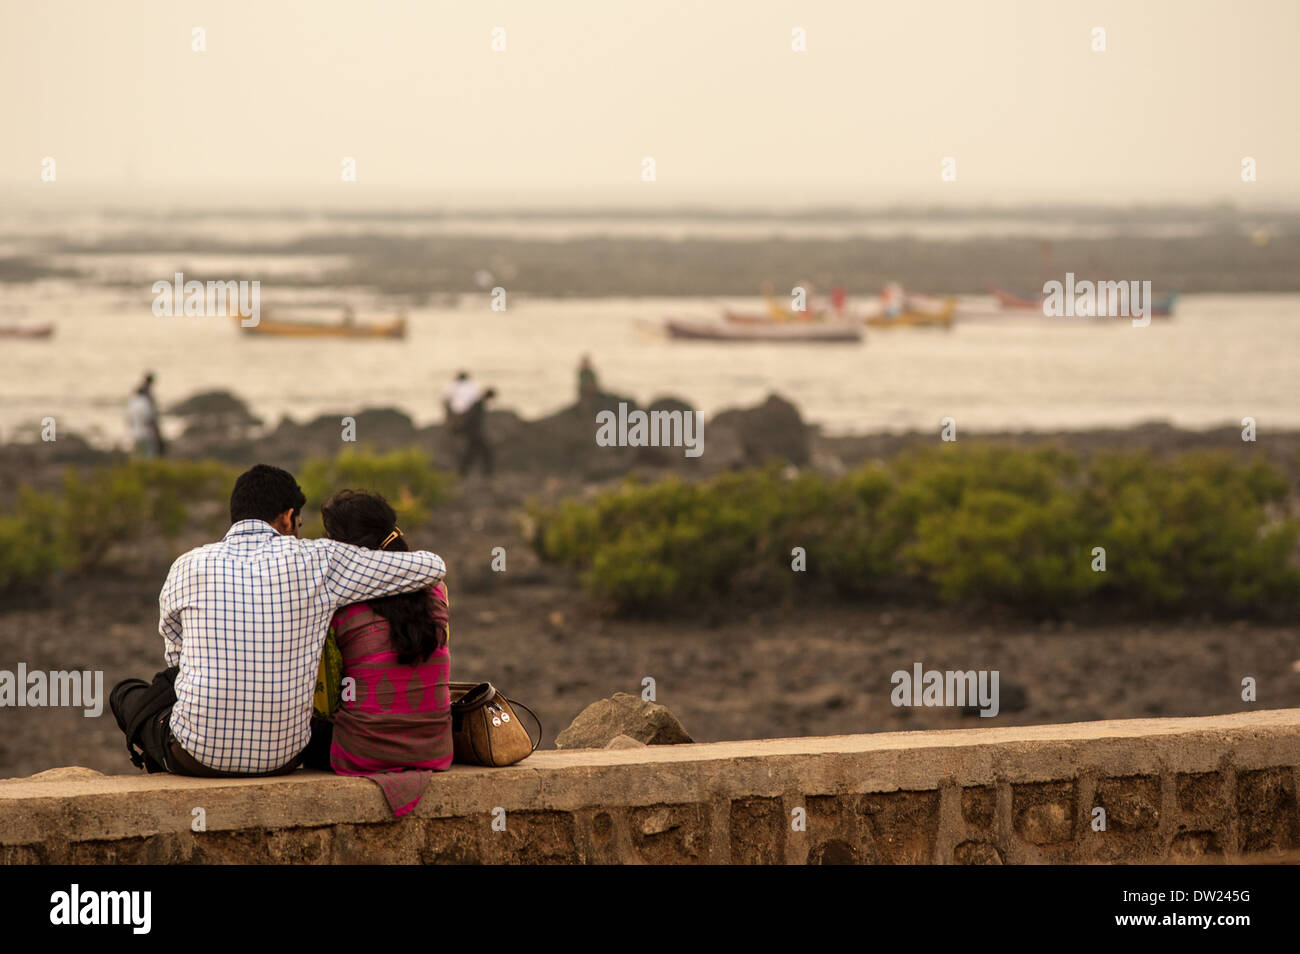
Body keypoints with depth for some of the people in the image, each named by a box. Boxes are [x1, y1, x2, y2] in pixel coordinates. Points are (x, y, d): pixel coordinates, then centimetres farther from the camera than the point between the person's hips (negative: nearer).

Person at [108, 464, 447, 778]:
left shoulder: (189, 567, -1)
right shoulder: (317, 560, -5)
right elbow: (433, 567, 2)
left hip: (197, 756, -1)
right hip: (282, 756, 1)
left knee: (129, 692, 30)